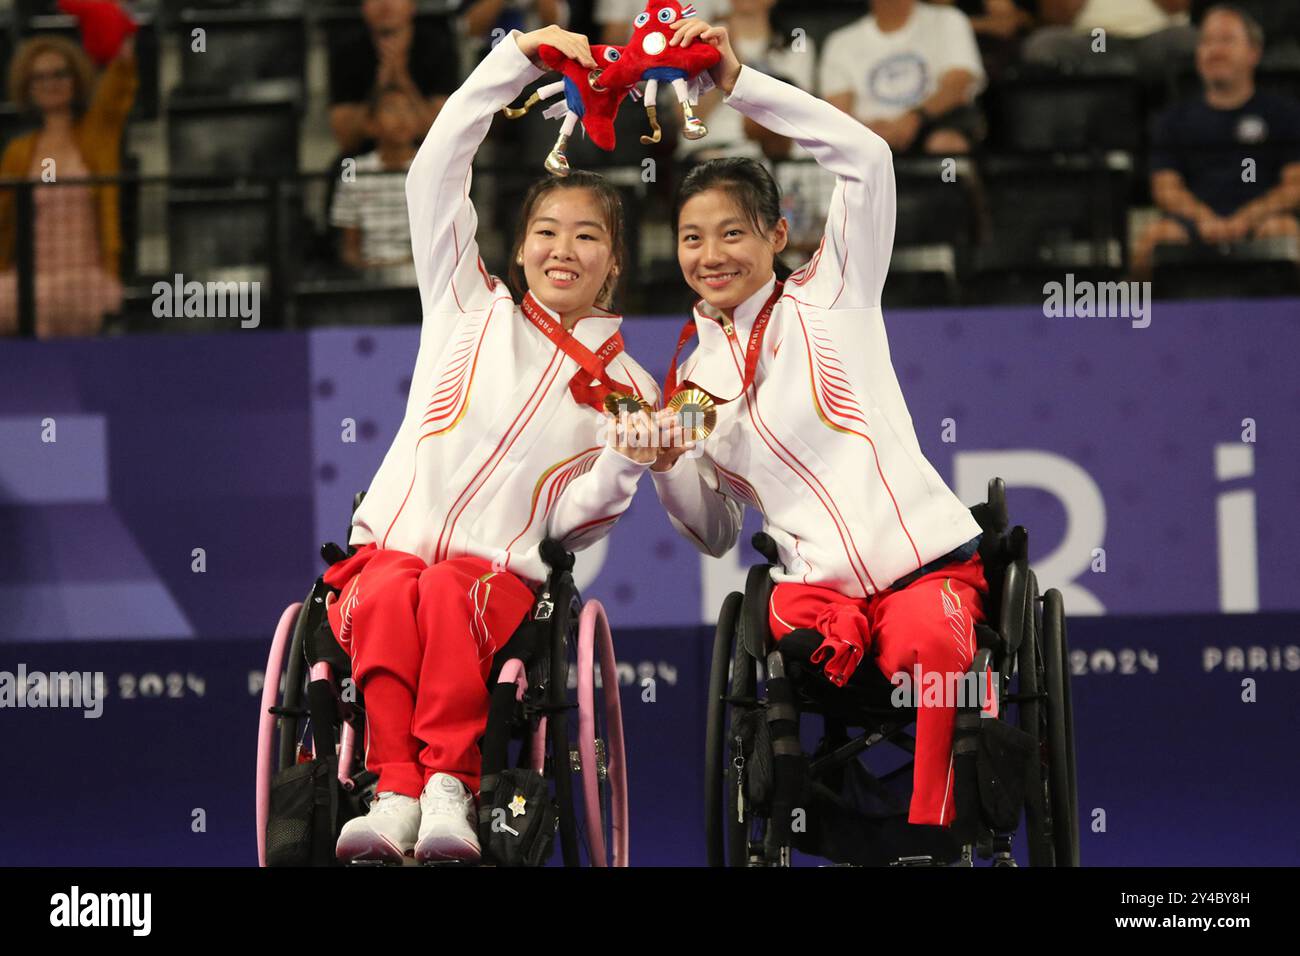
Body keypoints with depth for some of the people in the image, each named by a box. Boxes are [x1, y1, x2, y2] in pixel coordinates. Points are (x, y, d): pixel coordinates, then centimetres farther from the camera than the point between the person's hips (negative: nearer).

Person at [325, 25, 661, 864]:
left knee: (448, 596, -36)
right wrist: (519, 58, 5)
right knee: (387, 599, -35)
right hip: (392, 541, 1)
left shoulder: (629, 388, 14)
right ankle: (395, 791, -41)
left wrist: (626, 465, -12)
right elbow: (436, 173, 8)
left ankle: (448, 786, -40)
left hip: (499, 572, -1)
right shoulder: (471, 308, 16)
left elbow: (575, 523, 8)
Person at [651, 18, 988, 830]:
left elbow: (866, 158, -8)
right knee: (800, 642, -34)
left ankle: (932, 833, -27)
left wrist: (740, 84, -11)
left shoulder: (829, 298, 8)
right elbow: (717, 534, 20)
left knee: (928, 646, -36)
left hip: (929, 558, -2)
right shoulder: (695, 376, 18)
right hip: (818, 582, 3)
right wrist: (667, 467, 0)